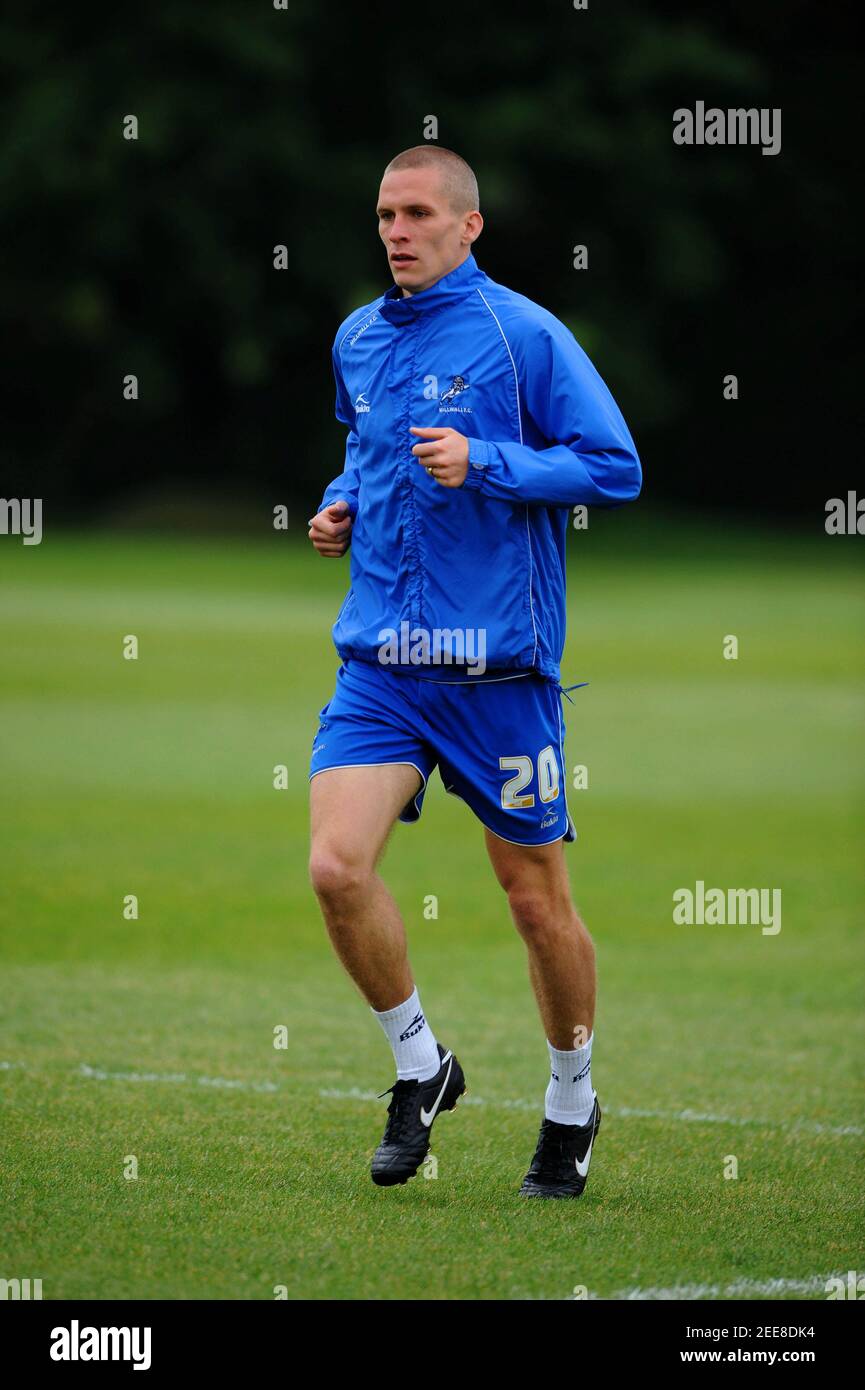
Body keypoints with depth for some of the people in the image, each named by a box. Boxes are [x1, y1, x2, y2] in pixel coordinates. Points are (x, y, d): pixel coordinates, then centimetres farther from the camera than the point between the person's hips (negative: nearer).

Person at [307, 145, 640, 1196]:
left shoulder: (522, 335, -6)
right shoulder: (356, 342, 11)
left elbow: (615, 467, -9)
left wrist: (483, 465, -18)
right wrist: (344, 504, 10)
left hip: (497, 665, -4)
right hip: (379, 664, 4)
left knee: (536, 900, 5)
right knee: (337, 869, -15)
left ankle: (571, 1100, 28)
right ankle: (419, 1067, 7)